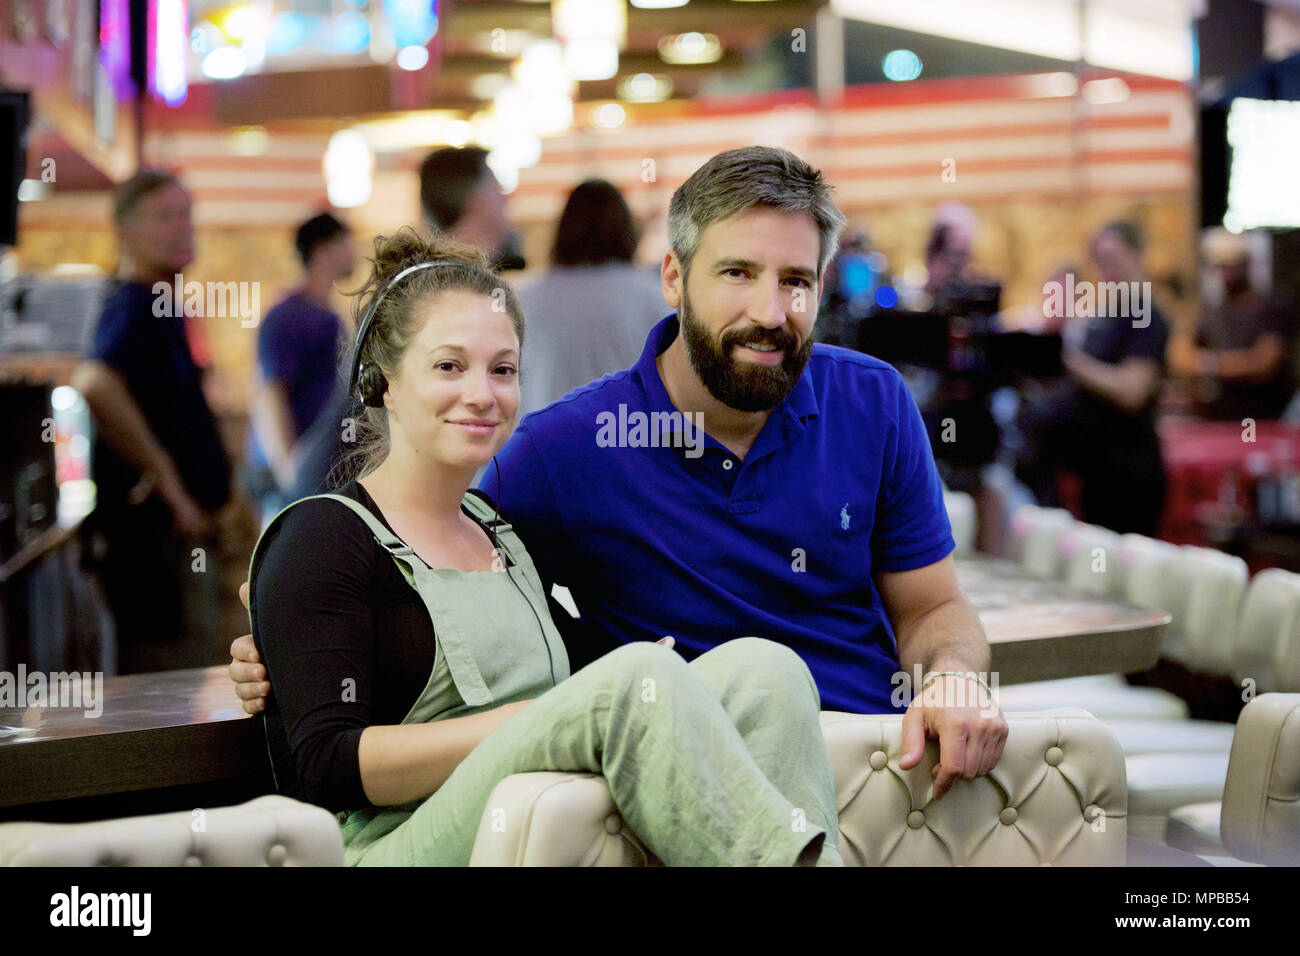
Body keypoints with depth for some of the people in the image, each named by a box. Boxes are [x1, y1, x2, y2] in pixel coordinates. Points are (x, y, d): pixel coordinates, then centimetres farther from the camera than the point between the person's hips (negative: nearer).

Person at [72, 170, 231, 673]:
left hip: (173, 528, 10)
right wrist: (164, 477, -27)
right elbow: (94, 384, -35)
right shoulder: (134, 306, -15)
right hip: (149, 531, -10)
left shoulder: (160, 309, 16)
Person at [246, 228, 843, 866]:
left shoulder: (501, 531, 23)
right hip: (399, 844, -7)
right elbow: (327, 767, -11)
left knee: (764, 668, -16)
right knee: (640, 674, -29)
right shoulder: (321, 540, 1)